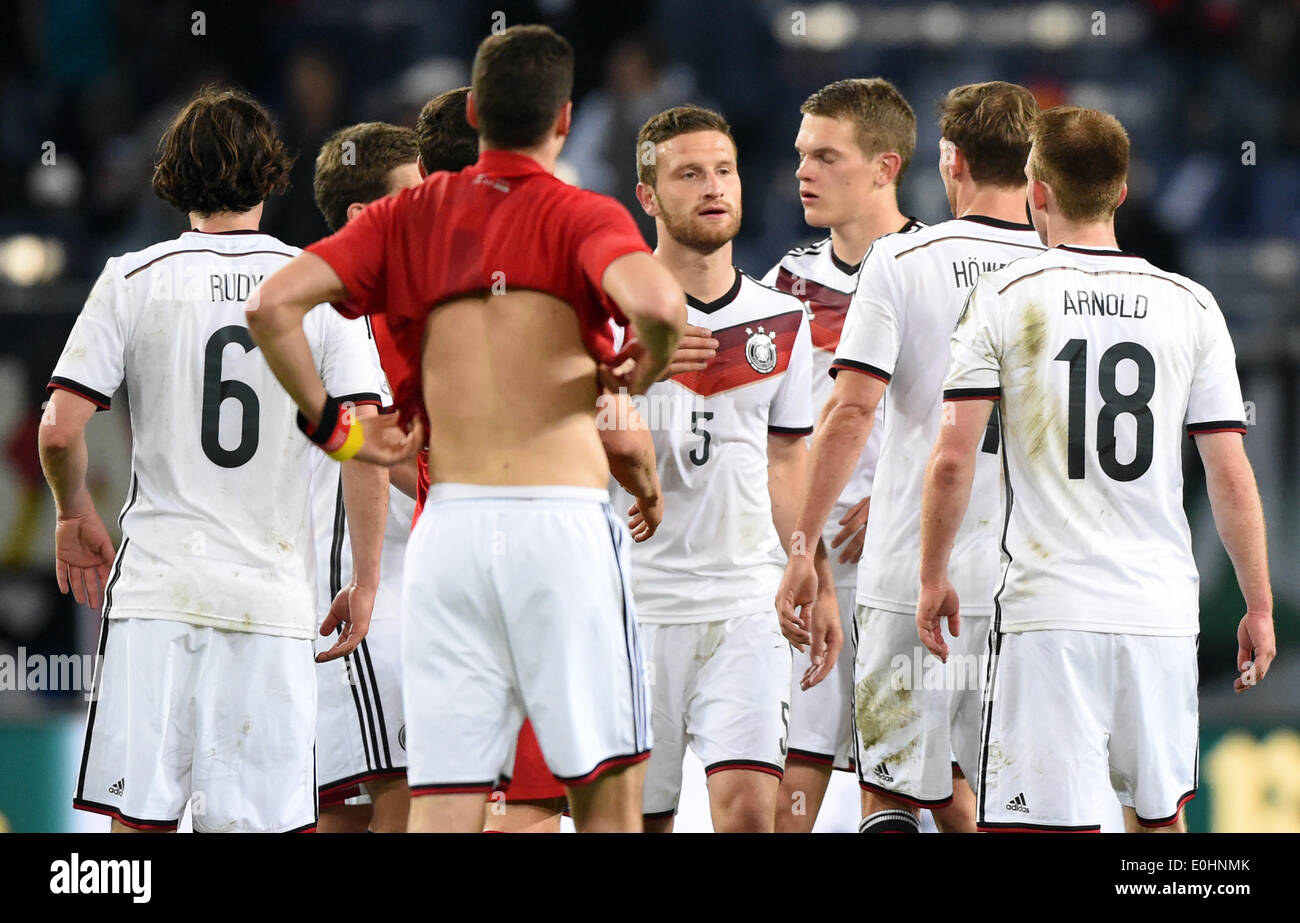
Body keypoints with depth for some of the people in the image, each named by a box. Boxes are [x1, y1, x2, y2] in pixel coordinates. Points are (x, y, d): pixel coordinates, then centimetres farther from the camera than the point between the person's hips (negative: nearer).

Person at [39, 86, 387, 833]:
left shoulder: (133, 281, 2)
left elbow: (60, 432, -2)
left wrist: (76, 516, 18)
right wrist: (366, 583, 7)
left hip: (156, 585, 0)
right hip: (274, 595, 0)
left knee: (141, 817, 1)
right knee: (262, 821, 1)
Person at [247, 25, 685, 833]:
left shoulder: (407, 217, 12)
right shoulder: (580, 216, 0)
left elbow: (273, 305, 1)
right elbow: (657, 302, -21)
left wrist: (331, 426, 10)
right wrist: (645, 370, 0)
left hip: (448, 524, 3)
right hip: (562, 518, -3)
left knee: (445, 804, 2)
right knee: (608, 789, 4)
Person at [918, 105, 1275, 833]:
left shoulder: (1005, 299, -2)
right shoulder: (1191, 307, 4)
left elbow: (953, 460, -5)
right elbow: (1231, 475, 2)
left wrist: (934, 579, 8)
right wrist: (1260, 607, 10)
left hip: (1050, 610, -3)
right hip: (1163, 610, 3)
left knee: (1054, 821, -6)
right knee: (1160, 819, 17)